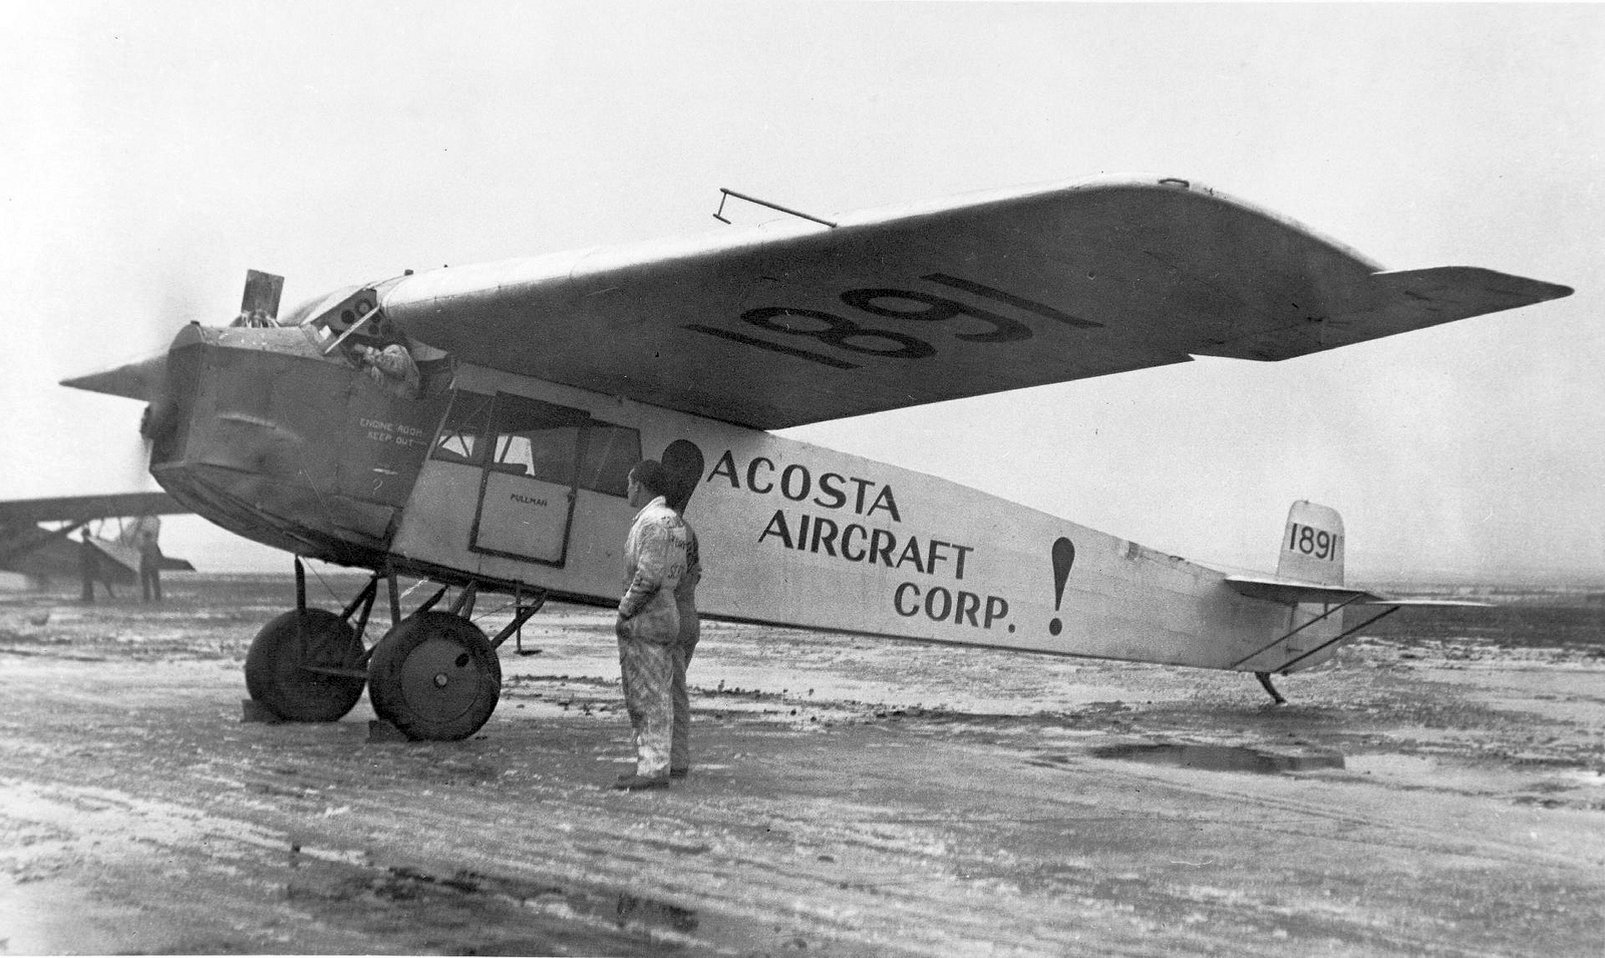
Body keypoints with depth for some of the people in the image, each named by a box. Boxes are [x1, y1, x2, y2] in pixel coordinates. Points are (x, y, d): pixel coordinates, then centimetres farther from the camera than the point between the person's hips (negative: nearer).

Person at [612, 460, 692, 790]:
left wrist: (624, 612, -15)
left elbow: (648, 575, -24)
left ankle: (654, 769, -4)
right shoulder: (674, 521, 16)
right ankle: (650, 764, 18)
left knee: (650, 698, -7)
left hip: (645, 622, -10)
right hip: (666, 617, 10)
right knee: (642, 699, 14)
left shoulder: (653, 521, -16)